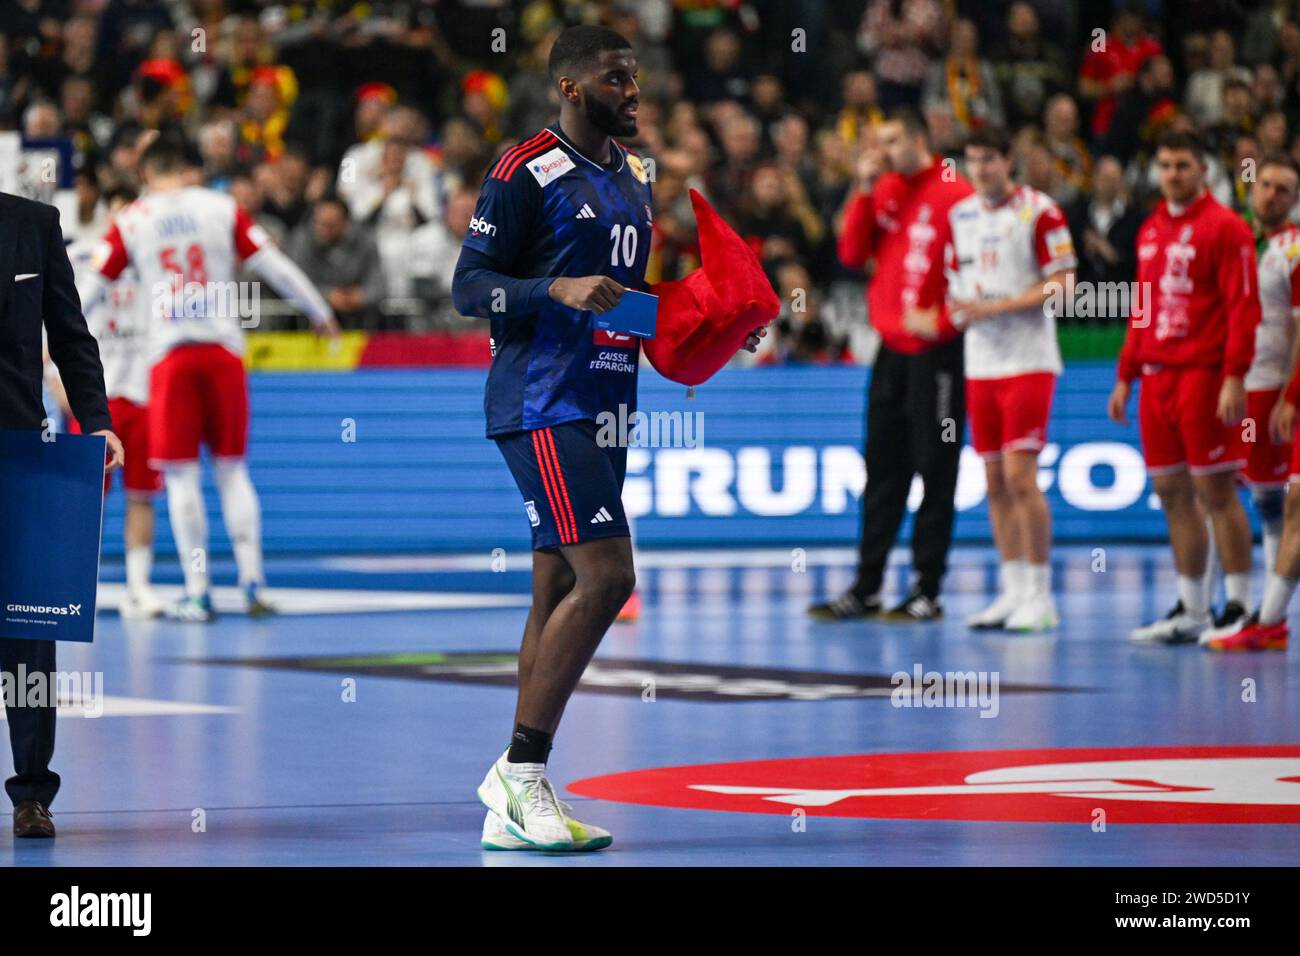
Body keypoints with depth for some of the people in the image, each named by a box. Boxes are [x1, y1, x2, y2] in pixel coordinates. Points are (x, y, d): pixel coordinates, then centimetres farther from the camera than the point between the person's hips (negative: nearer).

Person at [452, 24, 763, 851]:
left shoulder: (635, 177, 17)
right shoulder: (527, 172, -9)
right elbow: (469, 285, -11)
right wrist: (560, 290, -26)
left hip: (603, 407, 9)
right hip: (542, 404, -9)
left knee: (560, 592, 8)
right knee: (607, 576, -18)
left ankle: (514, 806, 11)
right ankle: (521, 772, -11)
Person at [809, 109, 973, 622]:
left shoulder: (955, 194, -10)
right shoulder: (885, 190, 11)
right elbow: (852, 254, 6)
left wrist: (942, 319, -13)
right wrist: (865, 190, -1)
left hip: (935, 350, -7)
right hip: (891, 348, 7)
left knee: (934, 471, -1)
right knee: (883, 471, 10)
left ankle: (927, 592, 3)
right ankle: (866, 589, 14)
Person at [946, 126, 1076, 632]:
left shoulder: (1038, 211, -7)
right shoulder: (961, 215, 13)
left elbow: (1061, 286, -11)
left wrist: (995, 306, -16)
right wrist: (958, 306, -1)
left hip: (1028, 360, -6)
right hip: (979, 362, 6)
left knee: (1020, 476, -11)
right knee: (995, 481, 6)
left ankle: (1040, 595, -5)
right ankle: (1013, 590, 13)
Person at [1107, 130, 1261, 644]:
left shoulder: (1225, 227, -6)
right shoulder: (1150, 231, 16)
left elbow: (1244, 307, -11)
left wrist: (1234, 378, -18)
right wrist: (1126, 376, 18)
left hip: (1204, 375, -7)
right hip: (1157, 379, 7)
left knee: (1215, 490, -7)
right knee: (1172, 492, 8)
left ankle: (1238, 607, -2)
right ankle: (1191, 610, 15)